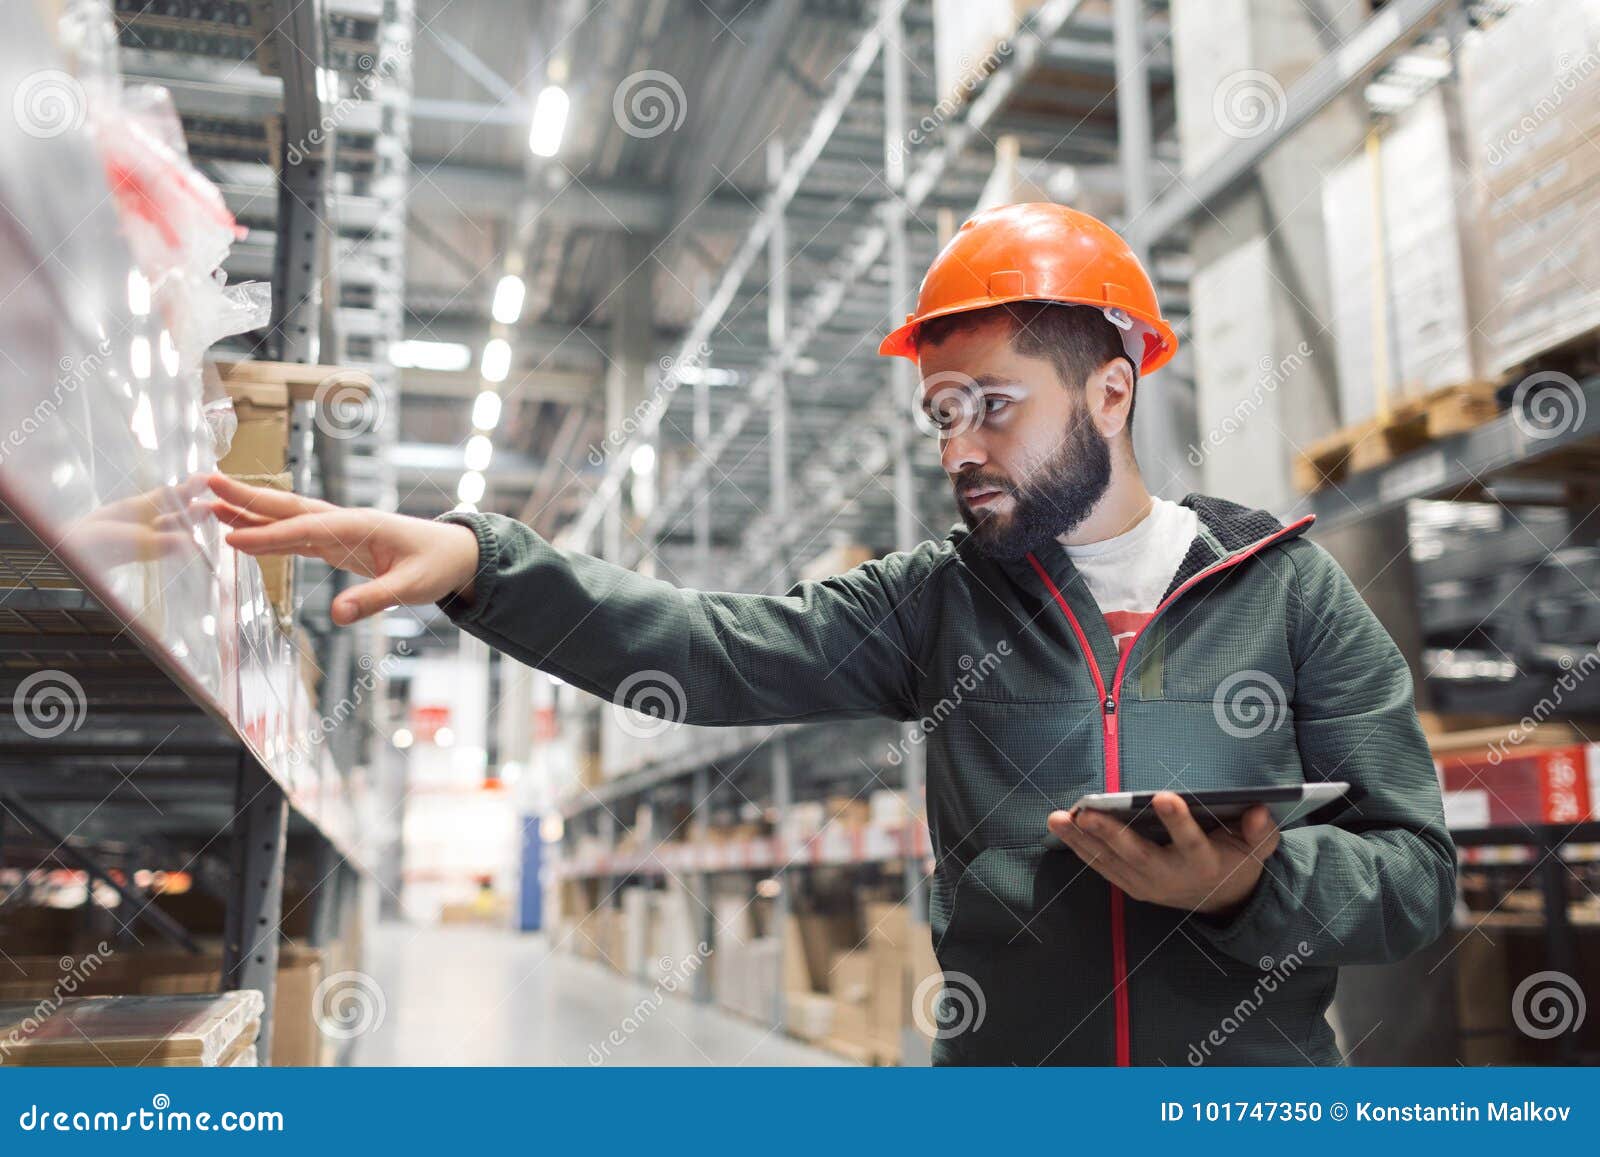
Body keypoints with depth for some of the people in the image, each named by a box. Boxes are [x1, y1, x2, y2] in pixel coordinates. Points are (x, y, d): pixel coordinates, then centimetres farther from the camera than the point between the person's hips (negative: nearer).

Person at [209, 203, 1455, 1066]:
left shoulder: (1293, 591, -2)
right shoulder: (940, 596, 1)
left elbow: (1416, 872, -3)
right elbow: (713, 649, -12)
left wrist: (1250, 885, -22)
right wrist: (480, 557, -24)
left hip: (1259, 1069, -1)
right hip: (1003, 1063, 2)